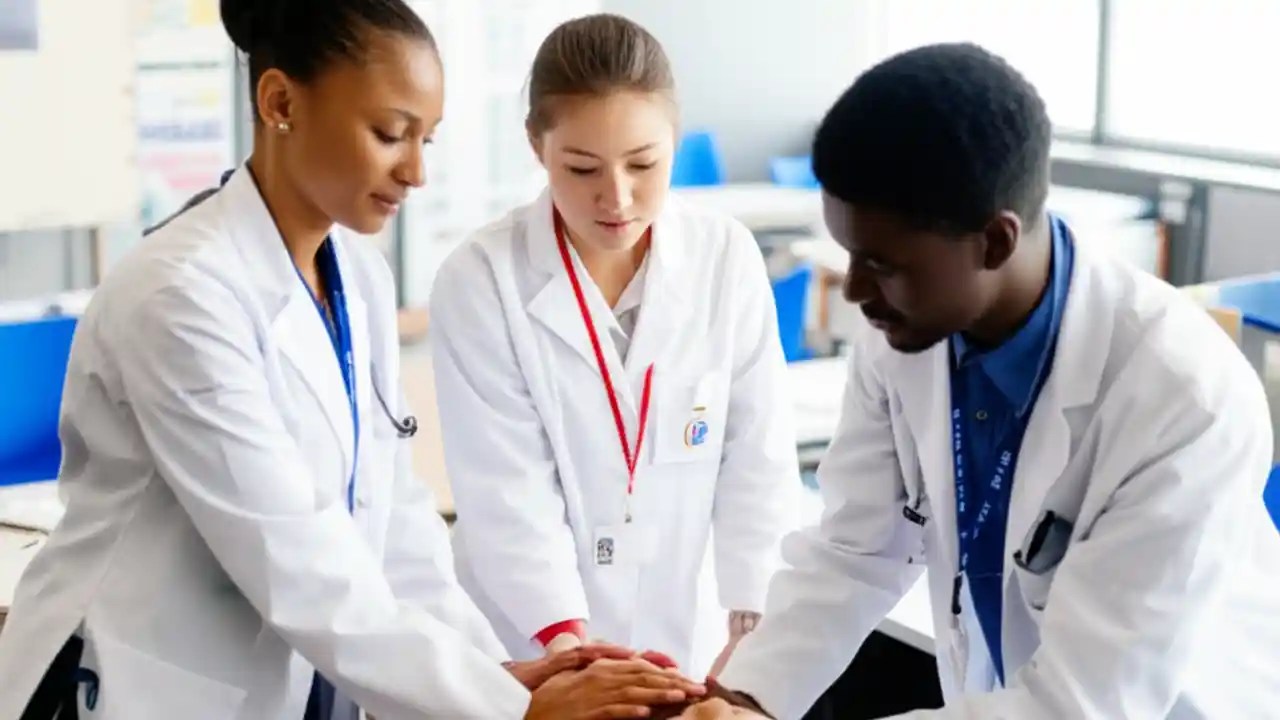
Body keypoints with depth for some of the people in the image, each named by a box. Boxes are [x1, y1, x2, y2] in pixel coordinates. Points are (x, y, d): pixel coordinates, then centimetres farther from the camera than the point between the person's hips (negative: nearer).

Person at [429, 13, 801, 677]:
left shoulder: (727, 259, -7)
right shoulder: (479, 281, -13)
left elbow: (759, 457, -2)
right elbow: (505, 491, -15)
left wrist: (756, 626, -5)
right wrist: (567, 640, -26)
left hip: (684, 639, 2)